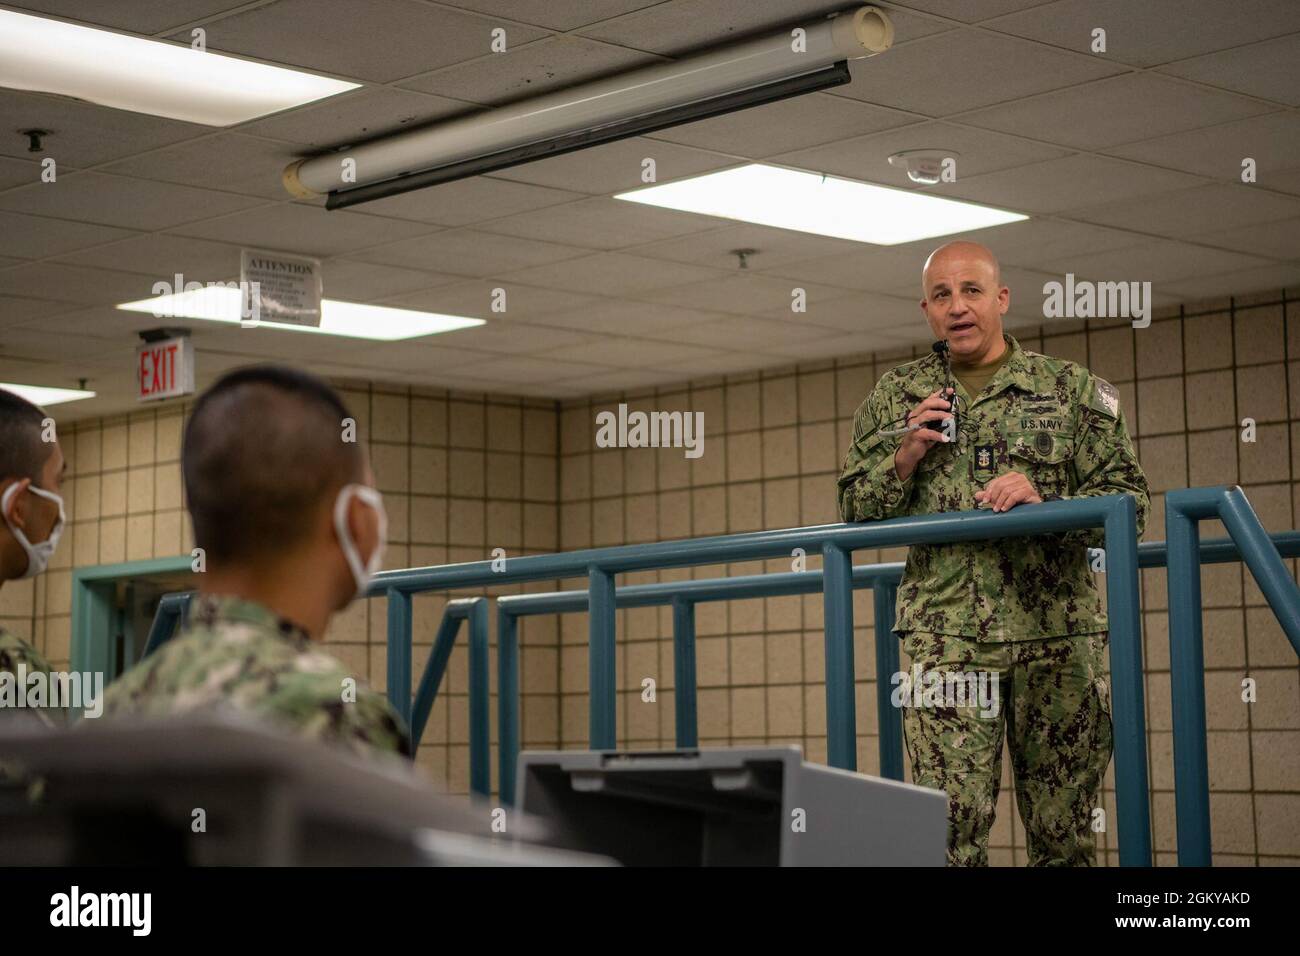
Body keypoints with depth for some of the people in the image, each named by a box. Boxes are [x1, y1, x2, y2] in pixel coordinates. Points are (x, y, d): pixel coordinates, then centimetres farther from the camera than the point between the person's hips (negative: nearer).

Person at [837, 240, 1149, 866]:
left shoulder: (1073, 389, 9)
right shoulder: (896, 398, 14)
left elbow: (1128, 502, 5)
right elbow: (855, 511, 16)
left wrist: (1044, 504, -12)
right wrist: (906, 457, -2)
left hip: (1057, 632, 0)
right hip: (945, 634, 0)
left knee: (1065, 829, 2)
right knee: (952, 823, -10)